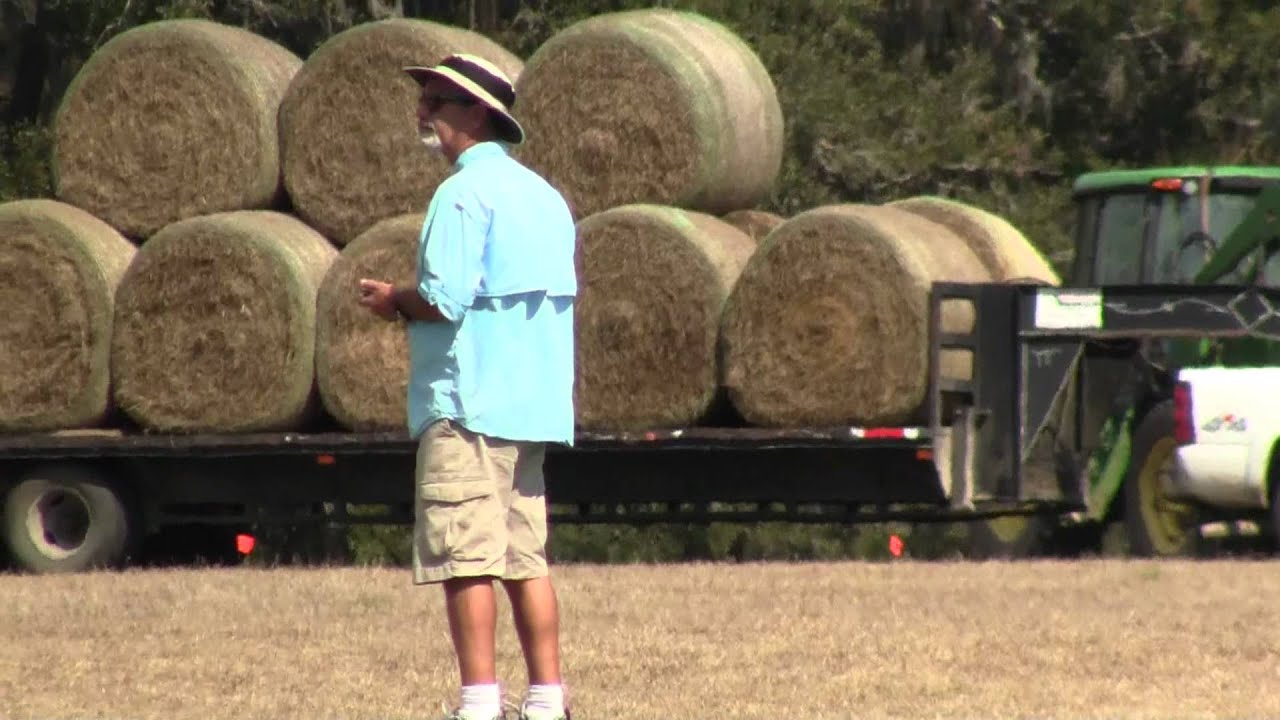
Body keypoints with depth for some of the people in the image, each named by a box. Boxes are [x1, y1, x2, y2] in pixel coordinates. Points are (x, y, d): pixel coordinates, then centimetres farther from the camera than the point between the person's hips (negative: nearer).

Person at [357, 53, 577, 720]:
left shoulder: (463, 193, -11)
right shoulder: (543, 195, 16)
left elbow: (446, 300, -20)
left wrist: (394, 302, 1)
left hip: (468, 399, -9)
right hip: (534, 405, 9)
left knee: (465, 558, -8)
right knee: (526, 558, 10)